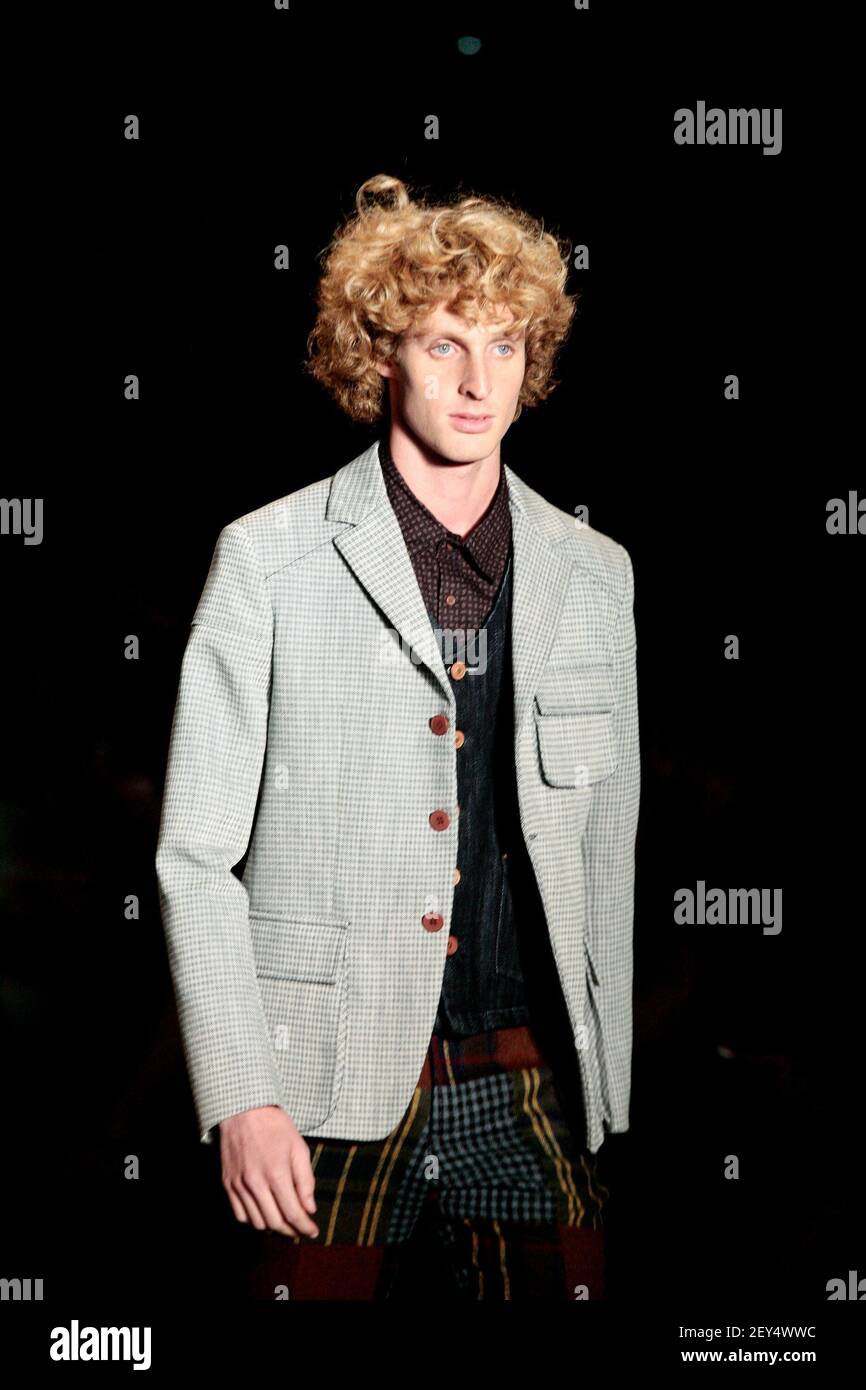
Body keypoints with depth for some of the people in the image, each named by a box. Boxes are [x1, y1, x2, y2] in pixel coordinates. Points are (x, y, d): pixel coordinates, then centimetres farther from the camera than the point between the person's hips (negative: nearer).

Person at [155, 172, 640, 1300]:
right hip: (335, 1093, -3)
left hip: (534, 1096, 3)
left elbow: (608, 855, 12)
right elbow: (197, 855, -2)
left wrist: (611, 1099, 11)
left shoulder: (594, 573, 9)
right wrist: (241, 1098, -9)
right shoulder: (270, 557, -2)